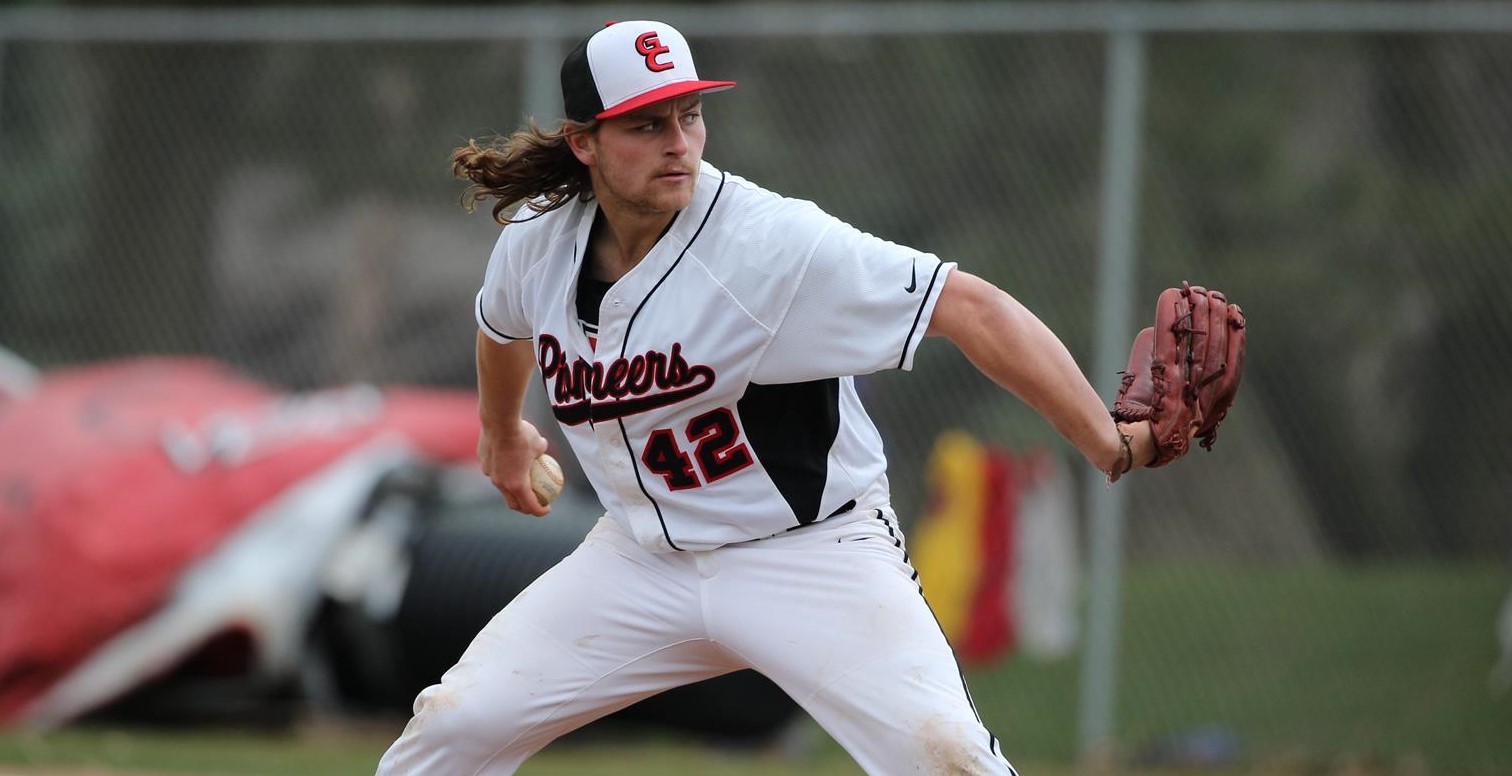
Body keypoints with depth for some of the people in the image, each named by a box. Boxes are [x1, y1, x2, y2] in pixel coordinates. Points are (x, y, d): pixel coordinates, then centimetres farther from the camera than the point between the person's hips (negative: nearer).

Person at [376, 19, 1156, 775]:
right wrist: (501, 431, 40)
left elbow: (973, 310, -29)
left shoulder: (774, 242, -23)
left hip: (813, 553, -5)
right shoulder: (536, 242, -5)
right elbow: (504, 324, 21)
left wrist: (1111, 446, -37)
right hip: (643, 560, 5)